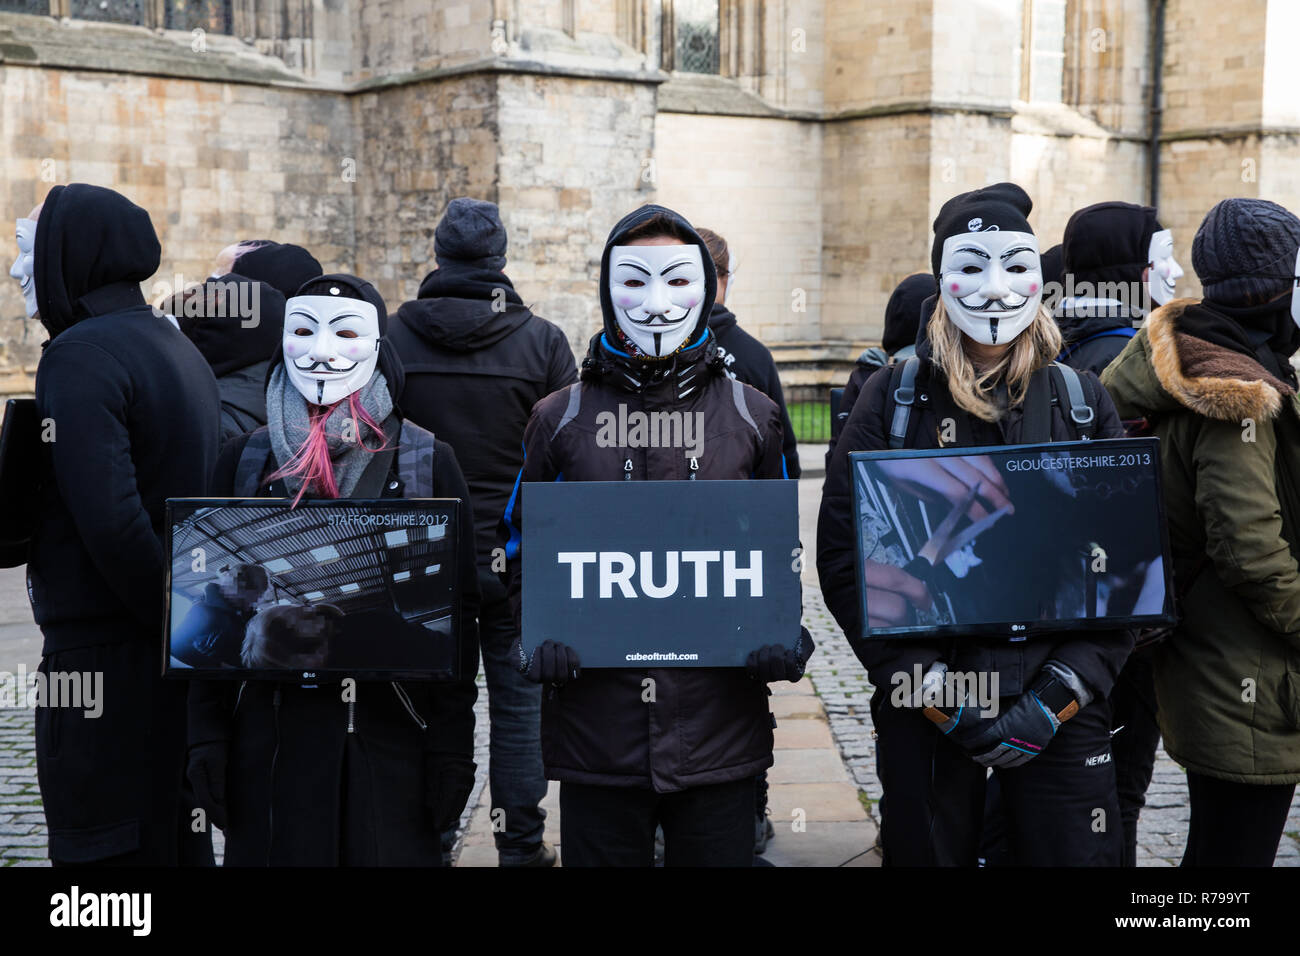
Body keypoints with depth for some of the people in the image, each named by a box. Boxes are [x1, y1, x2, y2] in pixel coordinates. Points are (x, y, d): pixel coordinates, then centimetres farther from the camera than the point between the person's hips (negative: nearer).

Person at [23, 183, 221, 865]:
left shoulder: (80, 355, -14)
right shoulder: (180, 349, 13)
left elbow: (110, 521, -24)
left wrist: (176, 626, -15)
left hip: (105, 656, -9)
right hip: (178, 661, 9)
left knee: (100, 846, 0)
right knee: (176, 838, 18)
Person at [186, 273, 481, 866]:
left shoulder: (426, 460, 0)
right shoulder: (245, 460, 6)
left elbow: (457, 611, 0)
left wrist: (453, 745, -3)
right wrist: (207, 734, 3)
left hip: (390, 733, -1)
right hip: (271, 732, 2)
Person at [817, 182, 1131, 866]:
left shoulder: (1083, 402, 4)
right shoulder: (896, 396, -1)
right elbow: (842, 558, -5)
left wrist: (1058, 694, -8)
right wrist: (929, 686, -11)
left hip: (1062, 712, 1)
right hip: (926, 716, -1)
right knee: (929, 854, 10)